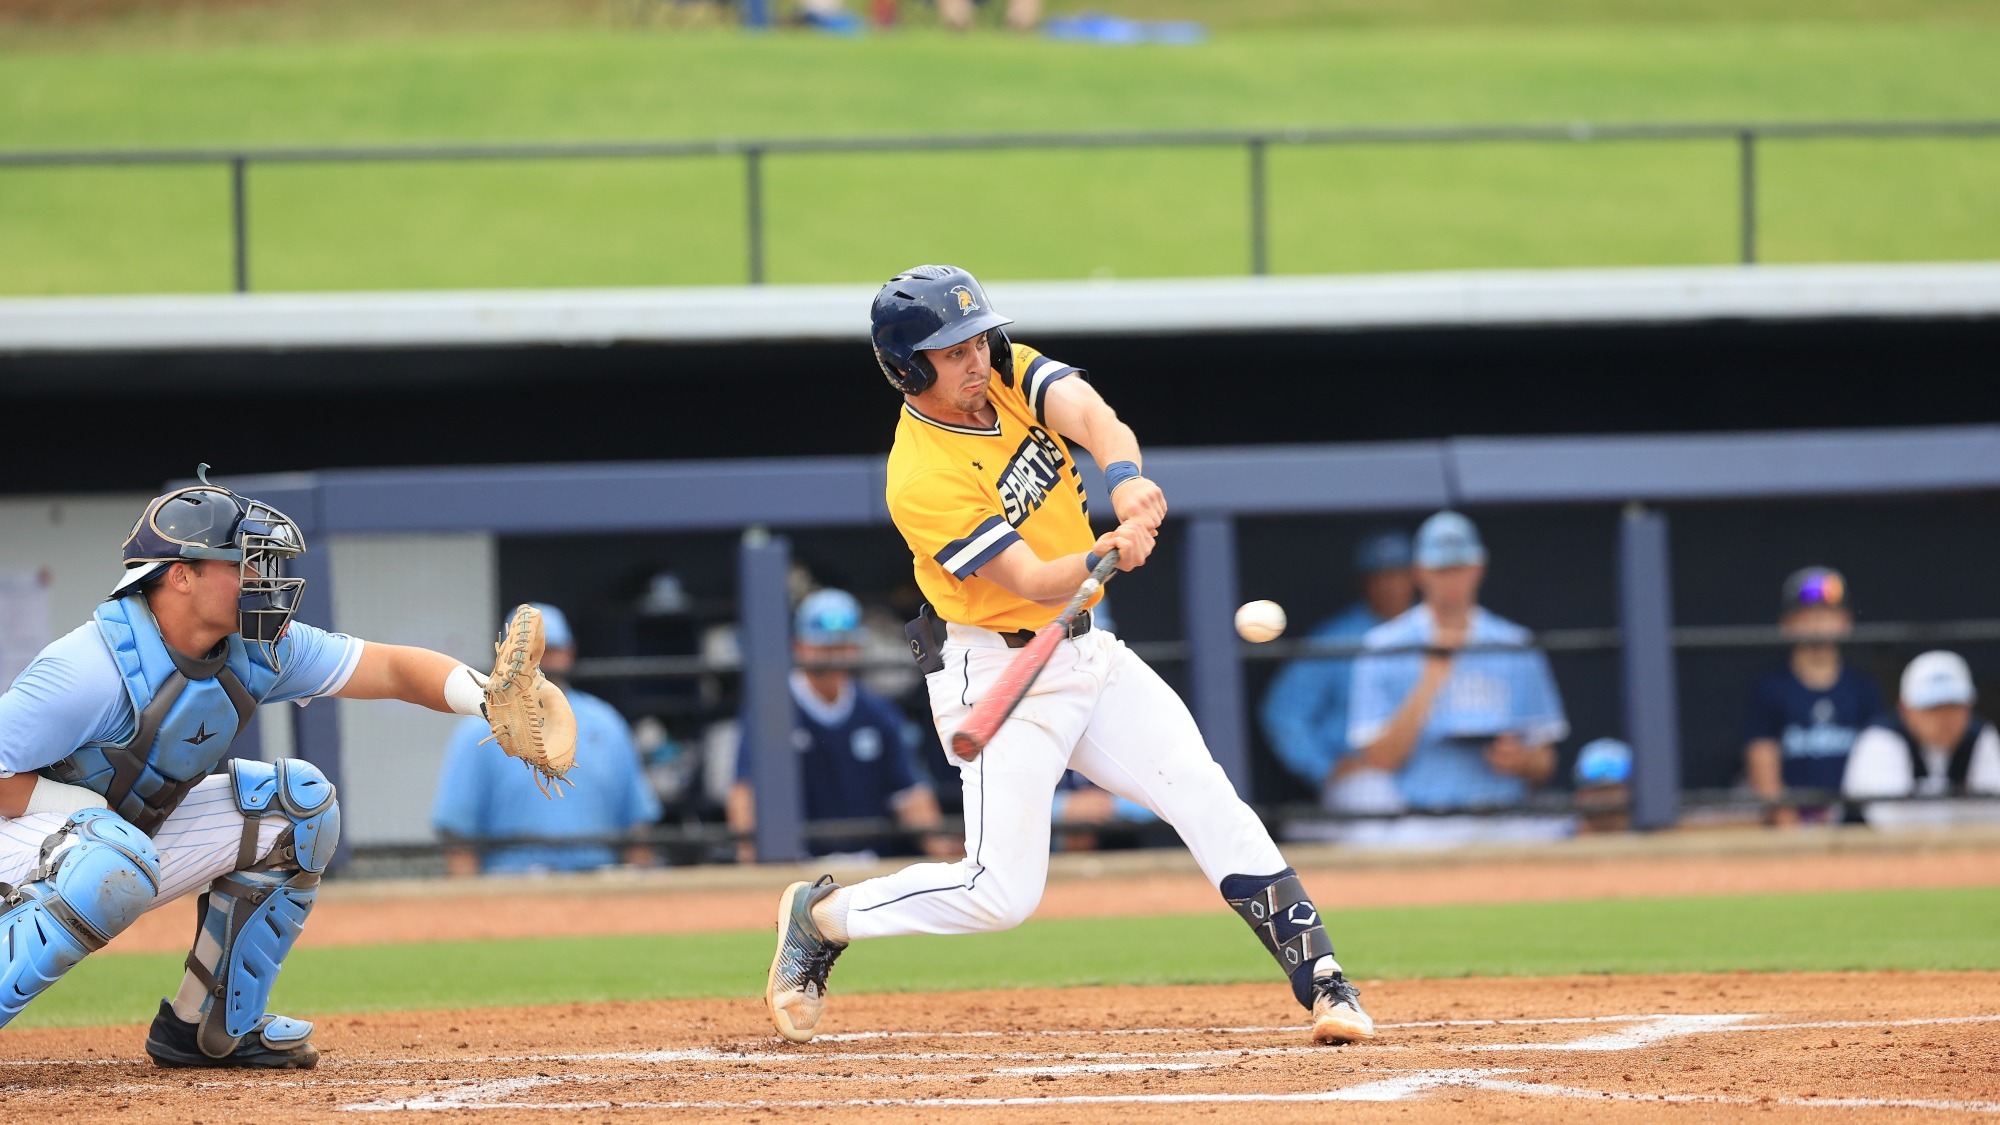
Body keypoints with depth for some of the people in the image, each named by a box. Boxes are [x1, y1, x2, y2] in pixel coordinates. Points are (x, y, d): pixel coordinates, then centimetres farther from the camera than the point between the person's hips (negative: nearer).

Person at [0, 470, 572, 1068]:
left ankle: (211, 1026, 6)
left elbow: (391, 667, -8)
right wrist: (93, 809, -29)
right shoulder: (94, 666, -29)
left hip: (136, 831, 8)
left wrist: (489, 697, -25)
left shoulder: (254, 650, -7)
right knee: (119, 861, -41)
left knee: (298, 800, -1)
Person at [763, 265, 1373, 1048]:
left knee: (1205, 798, -6)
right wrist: (1107, 554, -46)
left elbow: (1090, 415, -22)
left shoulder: (1010, 374, -2)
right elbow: (1031, 583, -26)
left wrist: (1124, 477, -44)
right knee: (1002, 891, -9)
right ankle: (819, 917, 13)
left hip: (1085, 654, 7)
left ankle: (1320, 982, -5)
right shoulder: (922, 482, -22)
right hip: (996, 673, -7)